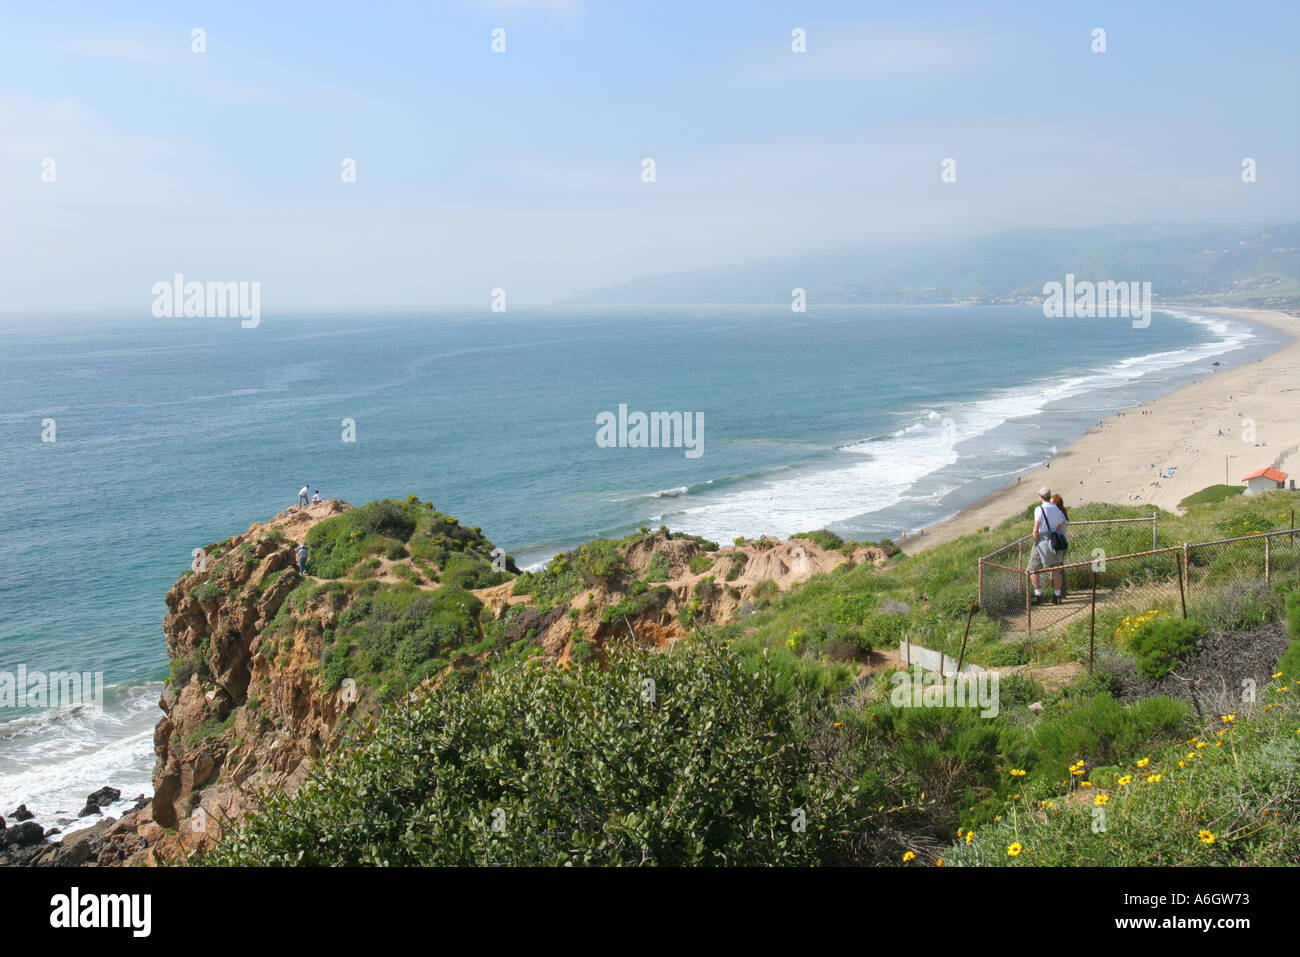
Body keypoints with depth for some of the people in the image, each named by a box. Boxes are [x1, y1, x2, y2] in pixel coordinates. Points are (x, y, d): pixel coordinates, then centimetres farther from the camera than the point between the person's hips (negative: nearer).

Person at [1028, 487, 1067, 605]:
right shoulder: (1056, 509, 6)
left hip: (1042, 539, -6)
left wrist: (1035, 543, -8)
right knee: (1056, 569, 10)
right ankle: (1058, 596, 14)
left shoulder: (1039, 509, -12)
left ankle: (1038, 596, 1)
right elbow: (1060, 527, 8)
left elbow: (1036, 529, -16)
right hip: (1054, 540, 6)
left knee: (1033, 569, 4)